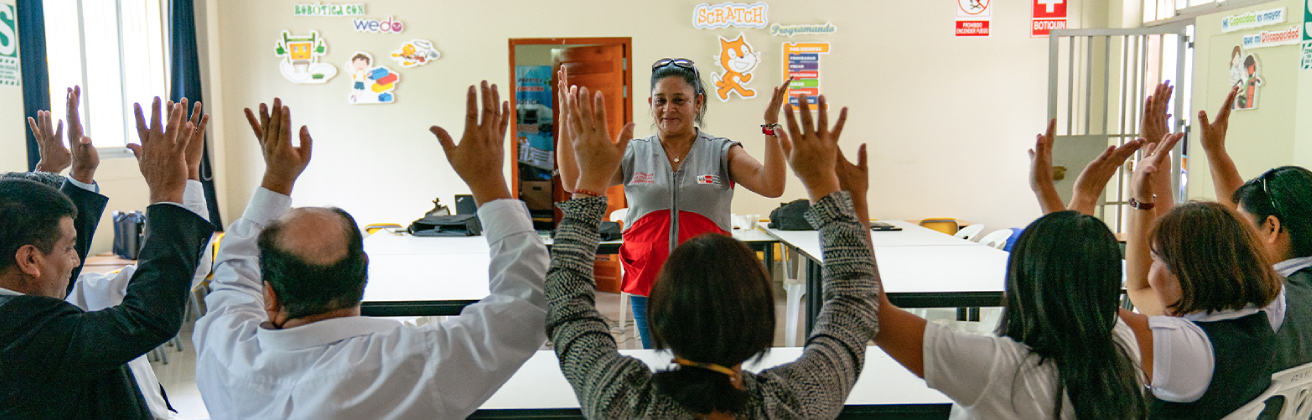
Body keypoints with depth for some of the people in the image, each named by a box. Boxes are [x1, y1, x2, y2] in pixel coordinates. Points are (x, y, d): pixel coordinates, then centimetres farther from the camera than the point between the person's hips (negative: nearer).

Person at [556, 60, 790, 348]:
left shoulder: (721, 152, 3)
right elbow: (573, 181, 0)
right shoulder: (633, 154, 6)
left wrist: (771, 127, -18)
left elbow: (772, 186, -9)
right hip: (647, 288, 2)